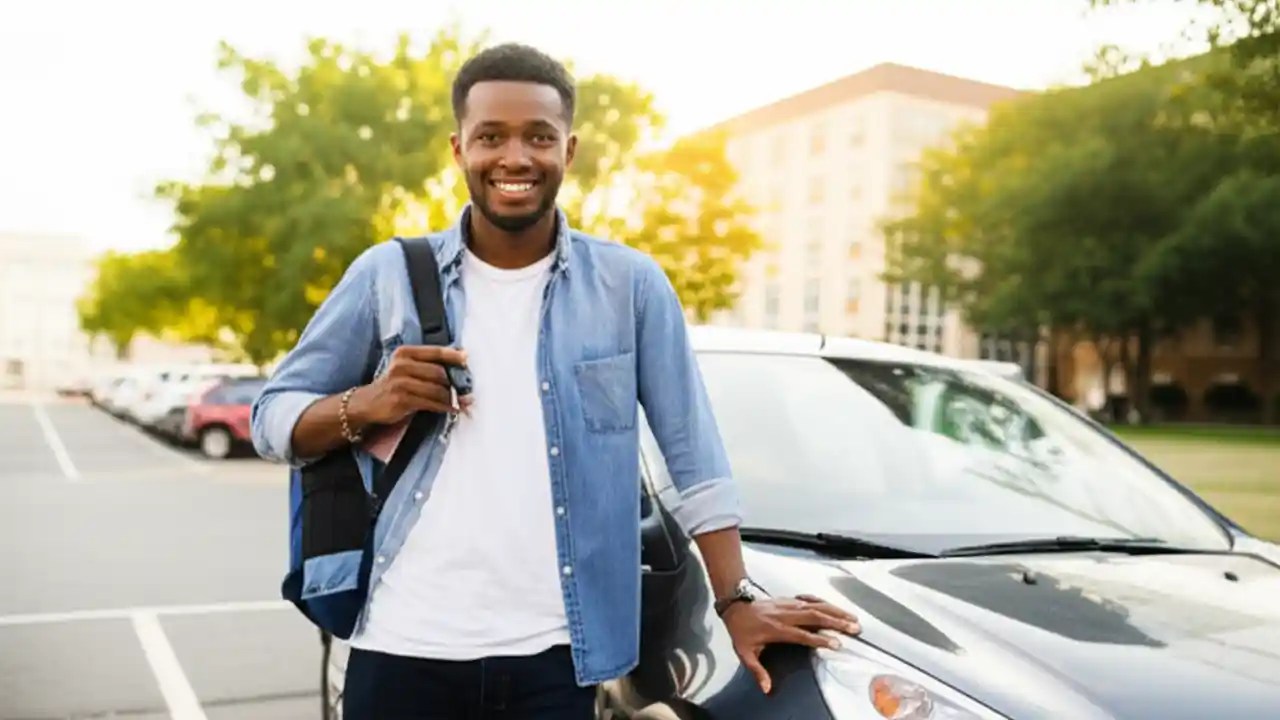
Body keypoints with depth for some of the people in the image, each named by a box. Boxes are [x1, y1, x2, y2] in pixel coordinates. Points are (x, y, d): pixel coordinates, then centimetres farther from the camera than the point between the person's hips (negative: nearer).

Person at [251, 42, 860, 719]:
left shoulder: (629, 283, 0)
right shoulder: (387, 275, 2)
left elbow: (695, 456, 1)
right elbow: (272, 414, 6)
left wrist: (736, 600, -3)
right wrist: (364, 405, -13)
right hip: (404, 645, 1)